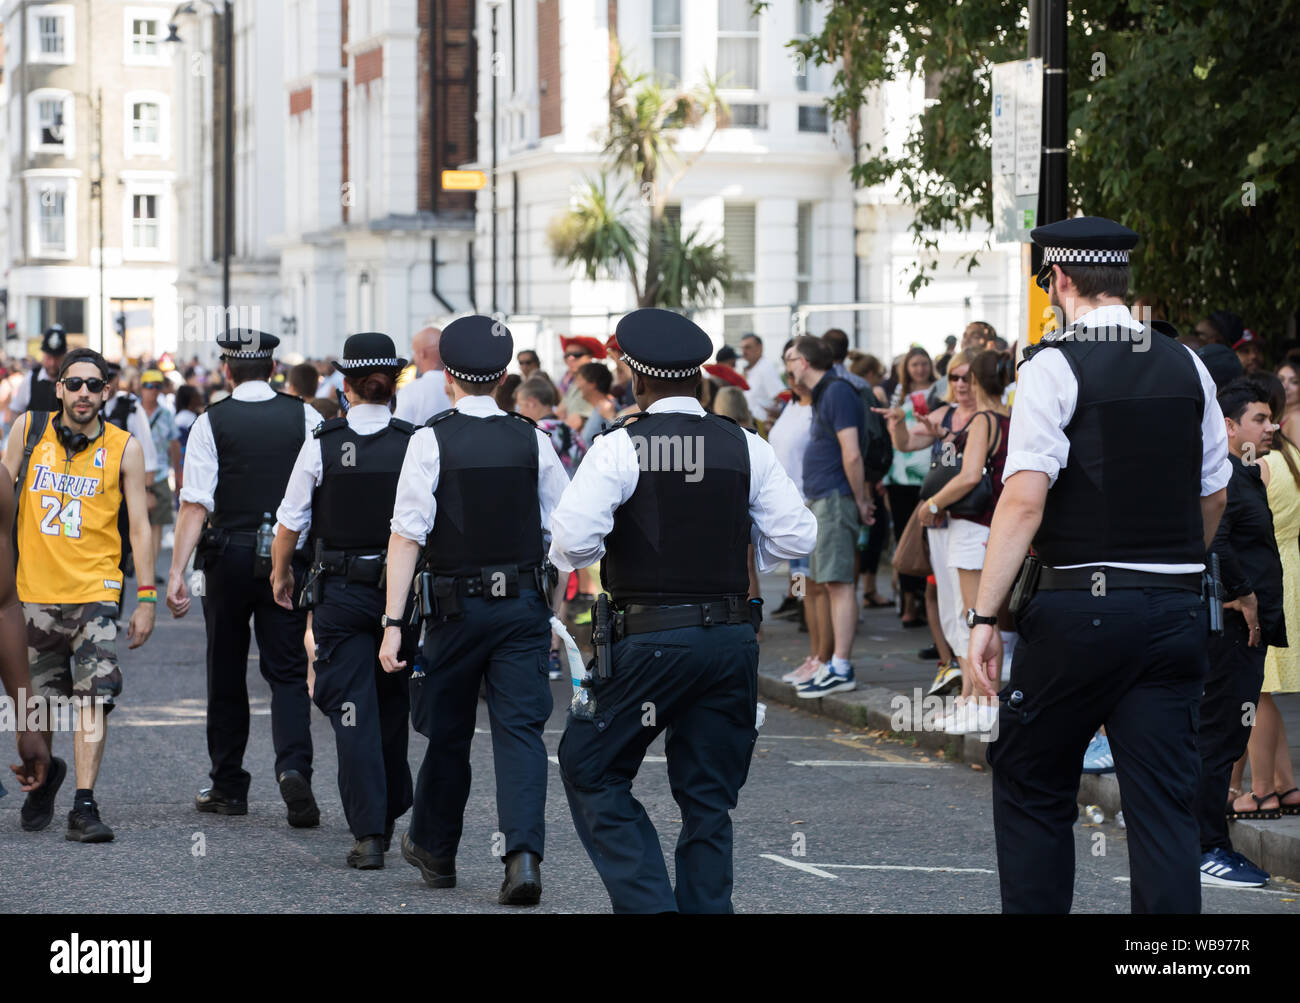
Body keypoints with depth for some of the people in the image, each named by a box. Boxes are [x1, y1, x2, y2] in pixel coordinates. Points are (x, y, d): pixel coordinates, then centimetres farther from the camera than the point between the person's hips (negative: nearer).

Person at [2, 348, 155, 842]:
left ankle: (84, 807, -14)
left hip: (95, 591, -2)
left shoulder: (124, 448, 0)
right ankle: (44, 773, 39)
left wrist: (146, 597, -2)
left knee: (93, 697, -15)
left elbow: (139, 525, 3)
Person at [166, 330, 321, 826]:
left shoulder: (211, 422, -5)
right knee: (288, 673, 4)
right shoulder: (304, 416, 1)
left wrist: (177, 570, -13)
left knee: (226, 673, 13)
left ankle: (228, 786, 20)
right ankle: (293, 766, -19)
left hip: (229, 556, -1)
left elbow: (196, 503, -12)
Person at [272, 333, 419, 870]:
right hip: (402, 587, 2)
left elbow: (291, 520, -1)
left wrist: (280, 571, 17)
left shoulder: (322, 443, -7)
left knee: (353, 711, 0)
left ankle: (369, 834, -8)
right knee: (393, 704, 19)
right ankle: (390, 815, 31)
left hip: (341, 590, -2)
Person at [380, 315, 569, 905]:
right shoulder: (532, 440, 2)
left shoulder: (431, 442, -8)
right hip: (526, 605, 2)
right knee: (520, 729, 0)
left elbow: (407, 535, -14)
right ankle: (523, 853, -17)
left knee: (448, 730, 14)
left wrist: (393, 623, -15)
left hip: (457, 607, -1)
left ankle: (434, 849, 32)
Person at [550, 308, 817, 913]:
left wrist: (573, 560, 5)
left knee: (591, 770, 9)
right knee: (708, 797, 12)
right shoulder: (746, 448, 3)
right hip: (734, 636, 4)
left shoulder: (619, 447, -8)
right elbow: (796, 537, 2)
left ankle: (647, 901, -3)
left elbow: (572, 538, -17)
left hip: (649, 639, -4)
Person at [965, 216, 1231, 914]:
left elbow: (1024, 498, -16)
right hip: (1178, 609, 5)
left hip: (1081, 609, -5)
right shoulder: (1186, 367, 9)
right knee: (1164, 801, 4)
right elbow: (1214, 494, 16)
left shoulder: (1052, 367, -8)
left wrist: (985, 617, -16)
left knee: (1030, 785, 11)